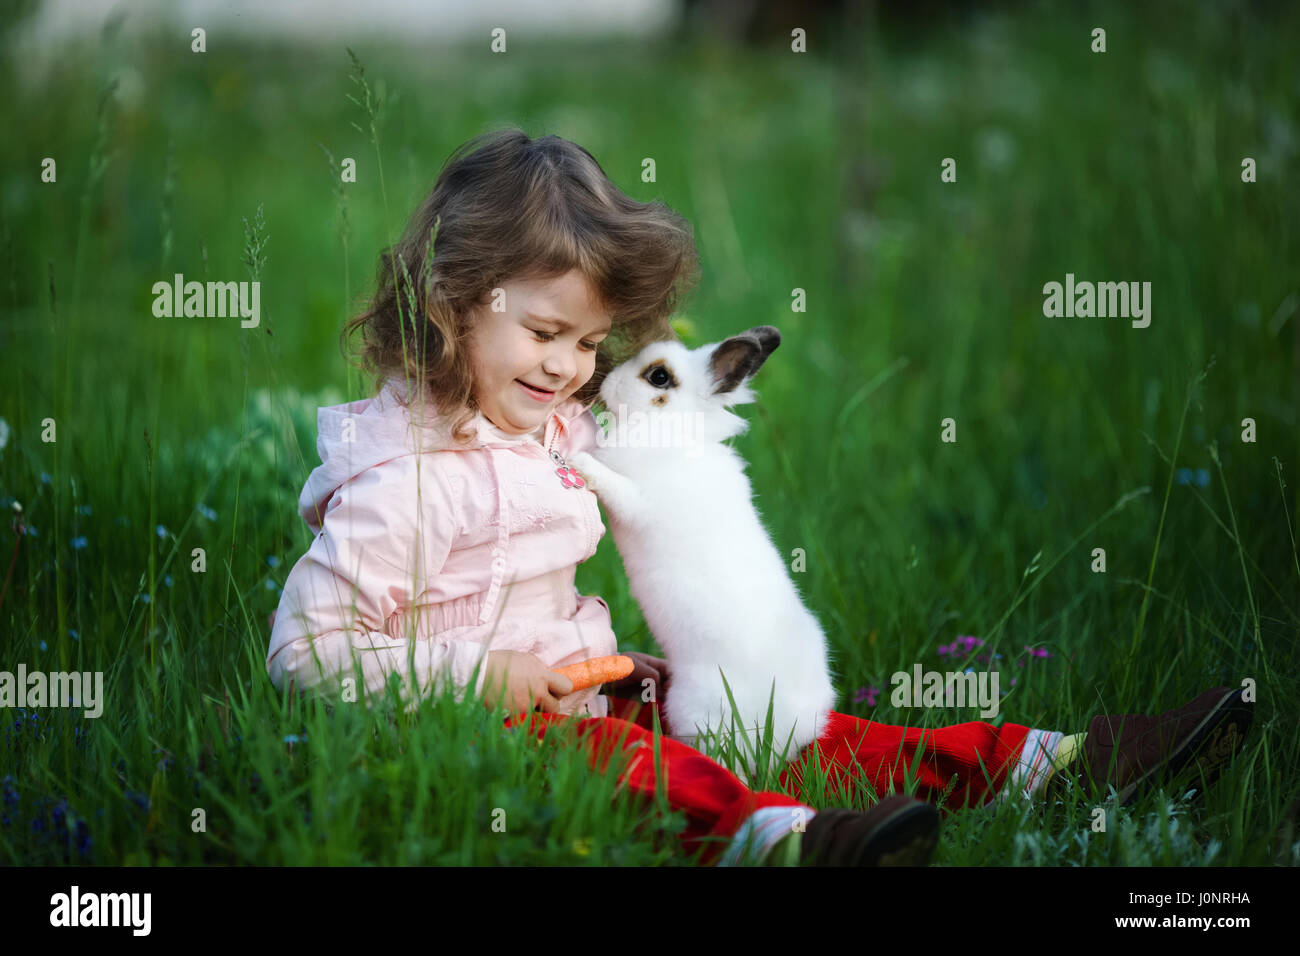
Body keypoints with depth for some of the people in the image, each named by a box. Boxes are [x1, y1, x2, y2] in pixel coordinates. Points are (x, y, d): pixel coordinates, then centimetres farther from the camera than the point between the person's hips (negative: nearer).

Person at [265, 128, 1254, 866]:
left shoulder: (561, 433, 15)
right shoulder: (402, 481, -13)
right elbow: (303, 654, -15)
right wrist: (472, 674, -18)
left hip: (593, 694, 9)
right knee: (625, 761, -39)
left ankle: (1044, 760, -13)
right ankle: (775, 839, -69)